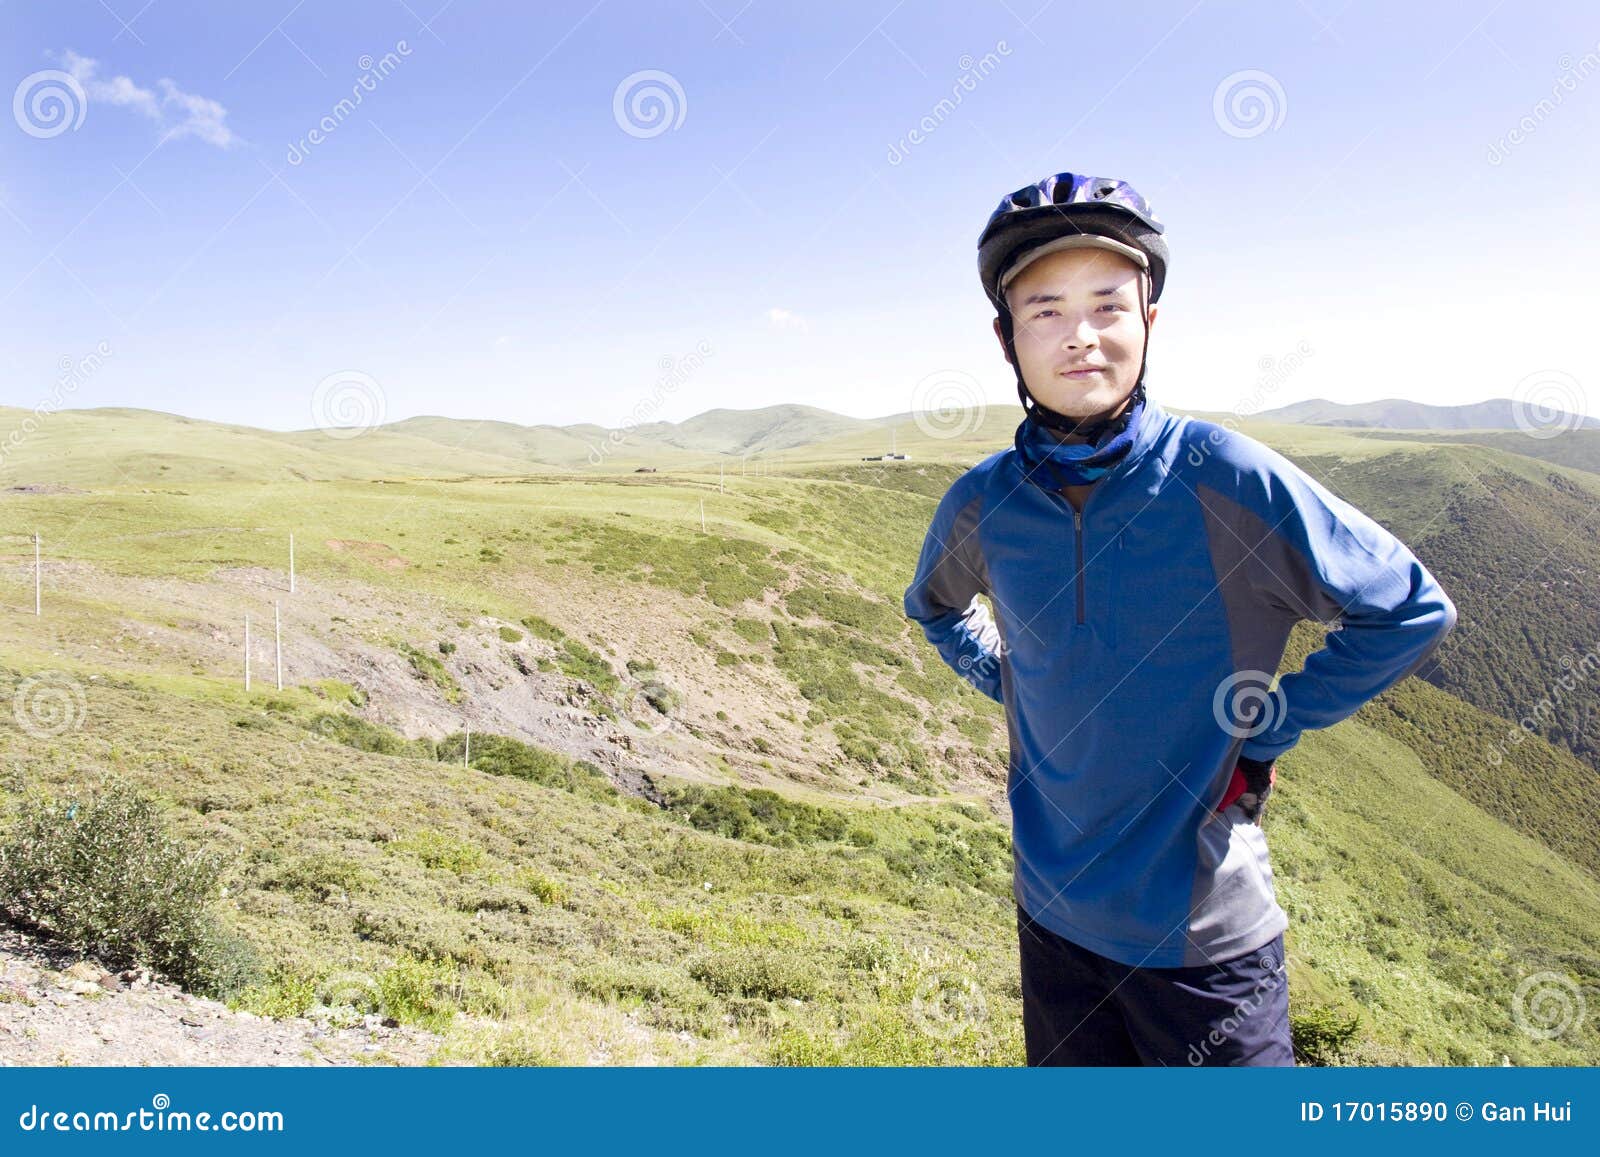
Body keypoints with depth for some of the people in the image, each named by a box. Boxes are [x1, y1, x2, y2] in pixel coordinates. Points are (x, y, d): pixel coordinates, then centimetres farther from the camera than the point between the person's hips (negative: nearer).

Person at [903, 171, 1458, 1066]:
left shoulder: (1220, 475, -16)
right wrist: (1004, 681, 4)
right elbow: (936, 606, 18)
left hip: (1207, 934, -3)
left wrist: (1268, 723, -9)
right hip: (1054, 918, 4)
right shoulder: (983, 503, -5)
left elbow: (1413, 611, -7)